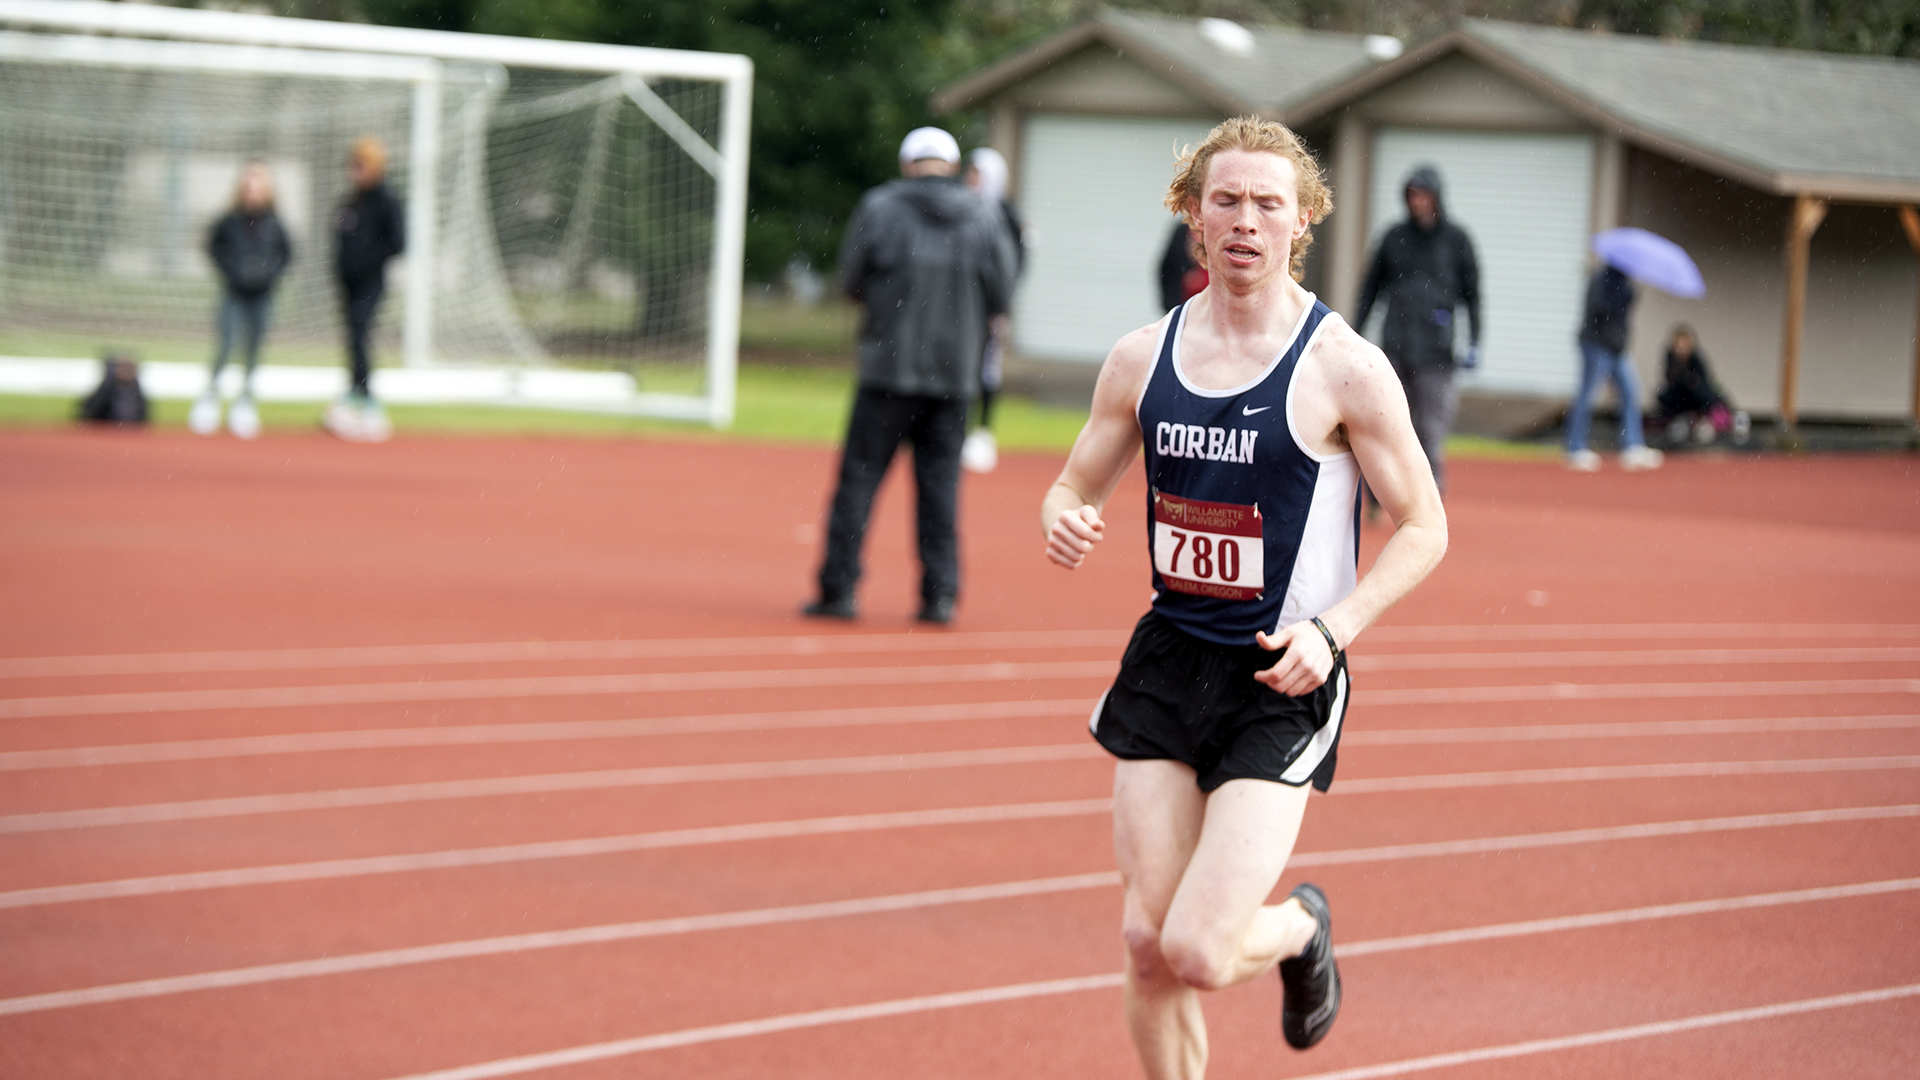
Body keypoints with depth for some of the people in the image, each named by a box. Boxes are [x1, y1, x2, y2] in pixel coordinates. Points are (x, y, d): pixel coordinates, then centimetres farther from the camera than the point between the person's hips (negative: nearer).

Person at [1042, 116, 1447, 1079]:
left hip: (1280, 680, -4)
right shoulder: (1142, 358, 3)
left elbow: (1423, 528, -3)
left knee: (1199, 952, -12)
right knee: (1147, 942, 2)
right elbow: (1076, 486, 14)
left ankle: (1301, 929, 22)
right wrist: (1064, 524, -11)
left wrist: (1334, 627, -18)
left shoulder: (1344, 368, -9)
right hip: (1167, 662, 4)